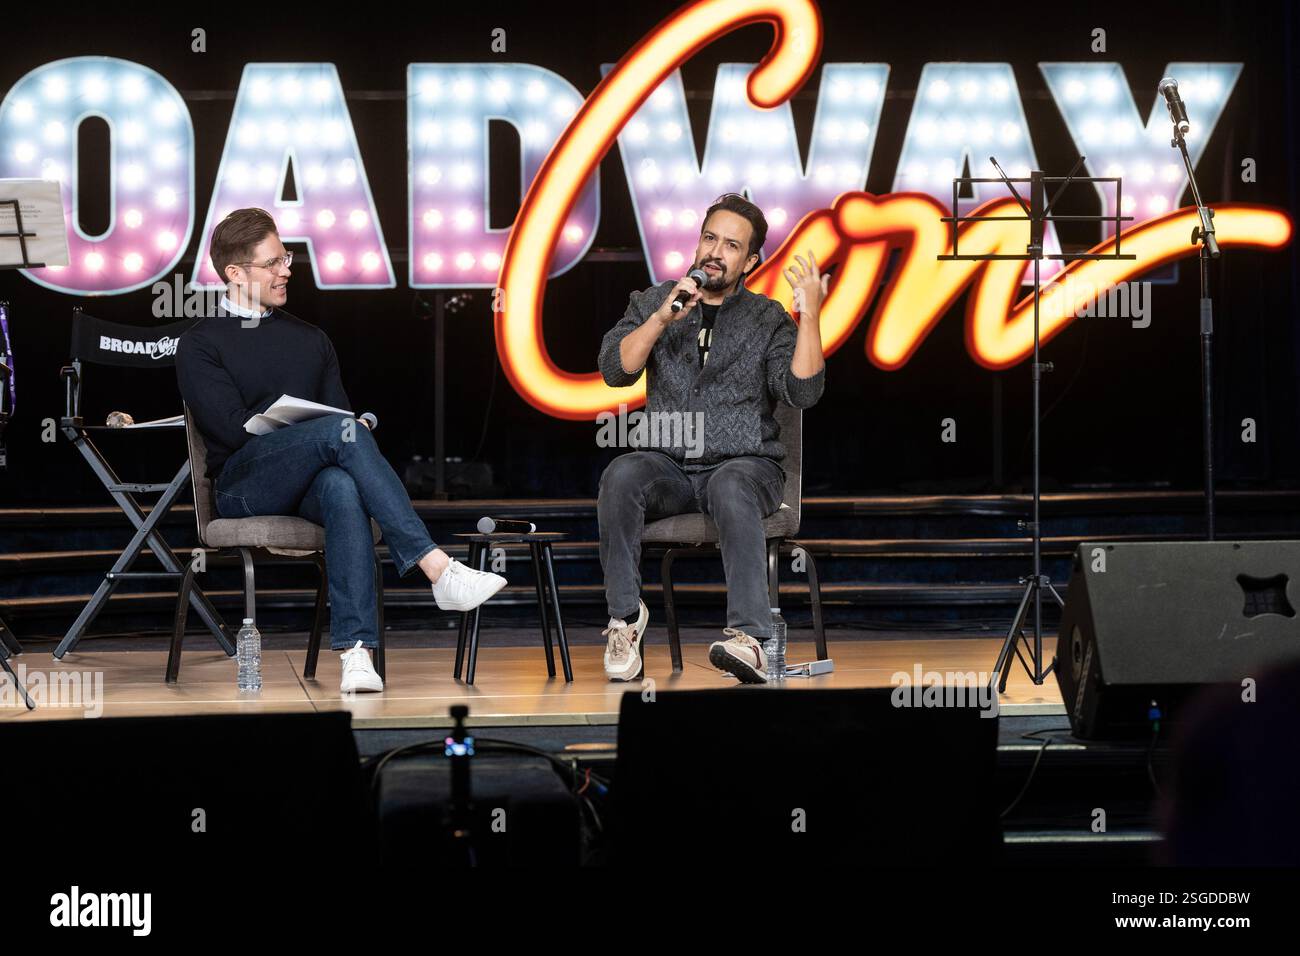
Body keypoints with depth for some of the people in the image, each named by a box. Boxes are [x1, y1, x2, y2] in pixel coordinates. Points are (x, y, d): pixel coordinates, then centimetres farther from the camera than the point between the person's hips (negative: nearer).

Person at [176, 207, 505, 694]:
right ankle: (439, 569, -43)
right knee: (341, 430, -33)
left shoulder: (310, 339, 26)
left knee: (343, 487, -37)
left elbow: (340, 409, 16)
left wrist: (357, 426, -8)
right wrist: (314, 434, -5)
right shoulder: (200, 345, 9)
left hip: (311, 482, 4)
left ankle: (356, 653, -50)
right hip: (243, 485, -4)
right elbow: (233, 429, -4)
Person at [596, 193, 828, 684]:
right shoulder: (653, 301, 14)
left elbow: (802, 391, -7)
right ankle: (624, 615, -22)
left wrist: (810, 315, -16)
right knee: (621, 475, -32)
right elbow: (615, 370, -1)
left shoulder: (768, 319, 8)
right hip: (668, 463, 2)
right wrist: (663, 318, -13)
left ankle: (748, 636, -47)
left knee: (731, 486, -38)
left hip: (745, 464, -2)